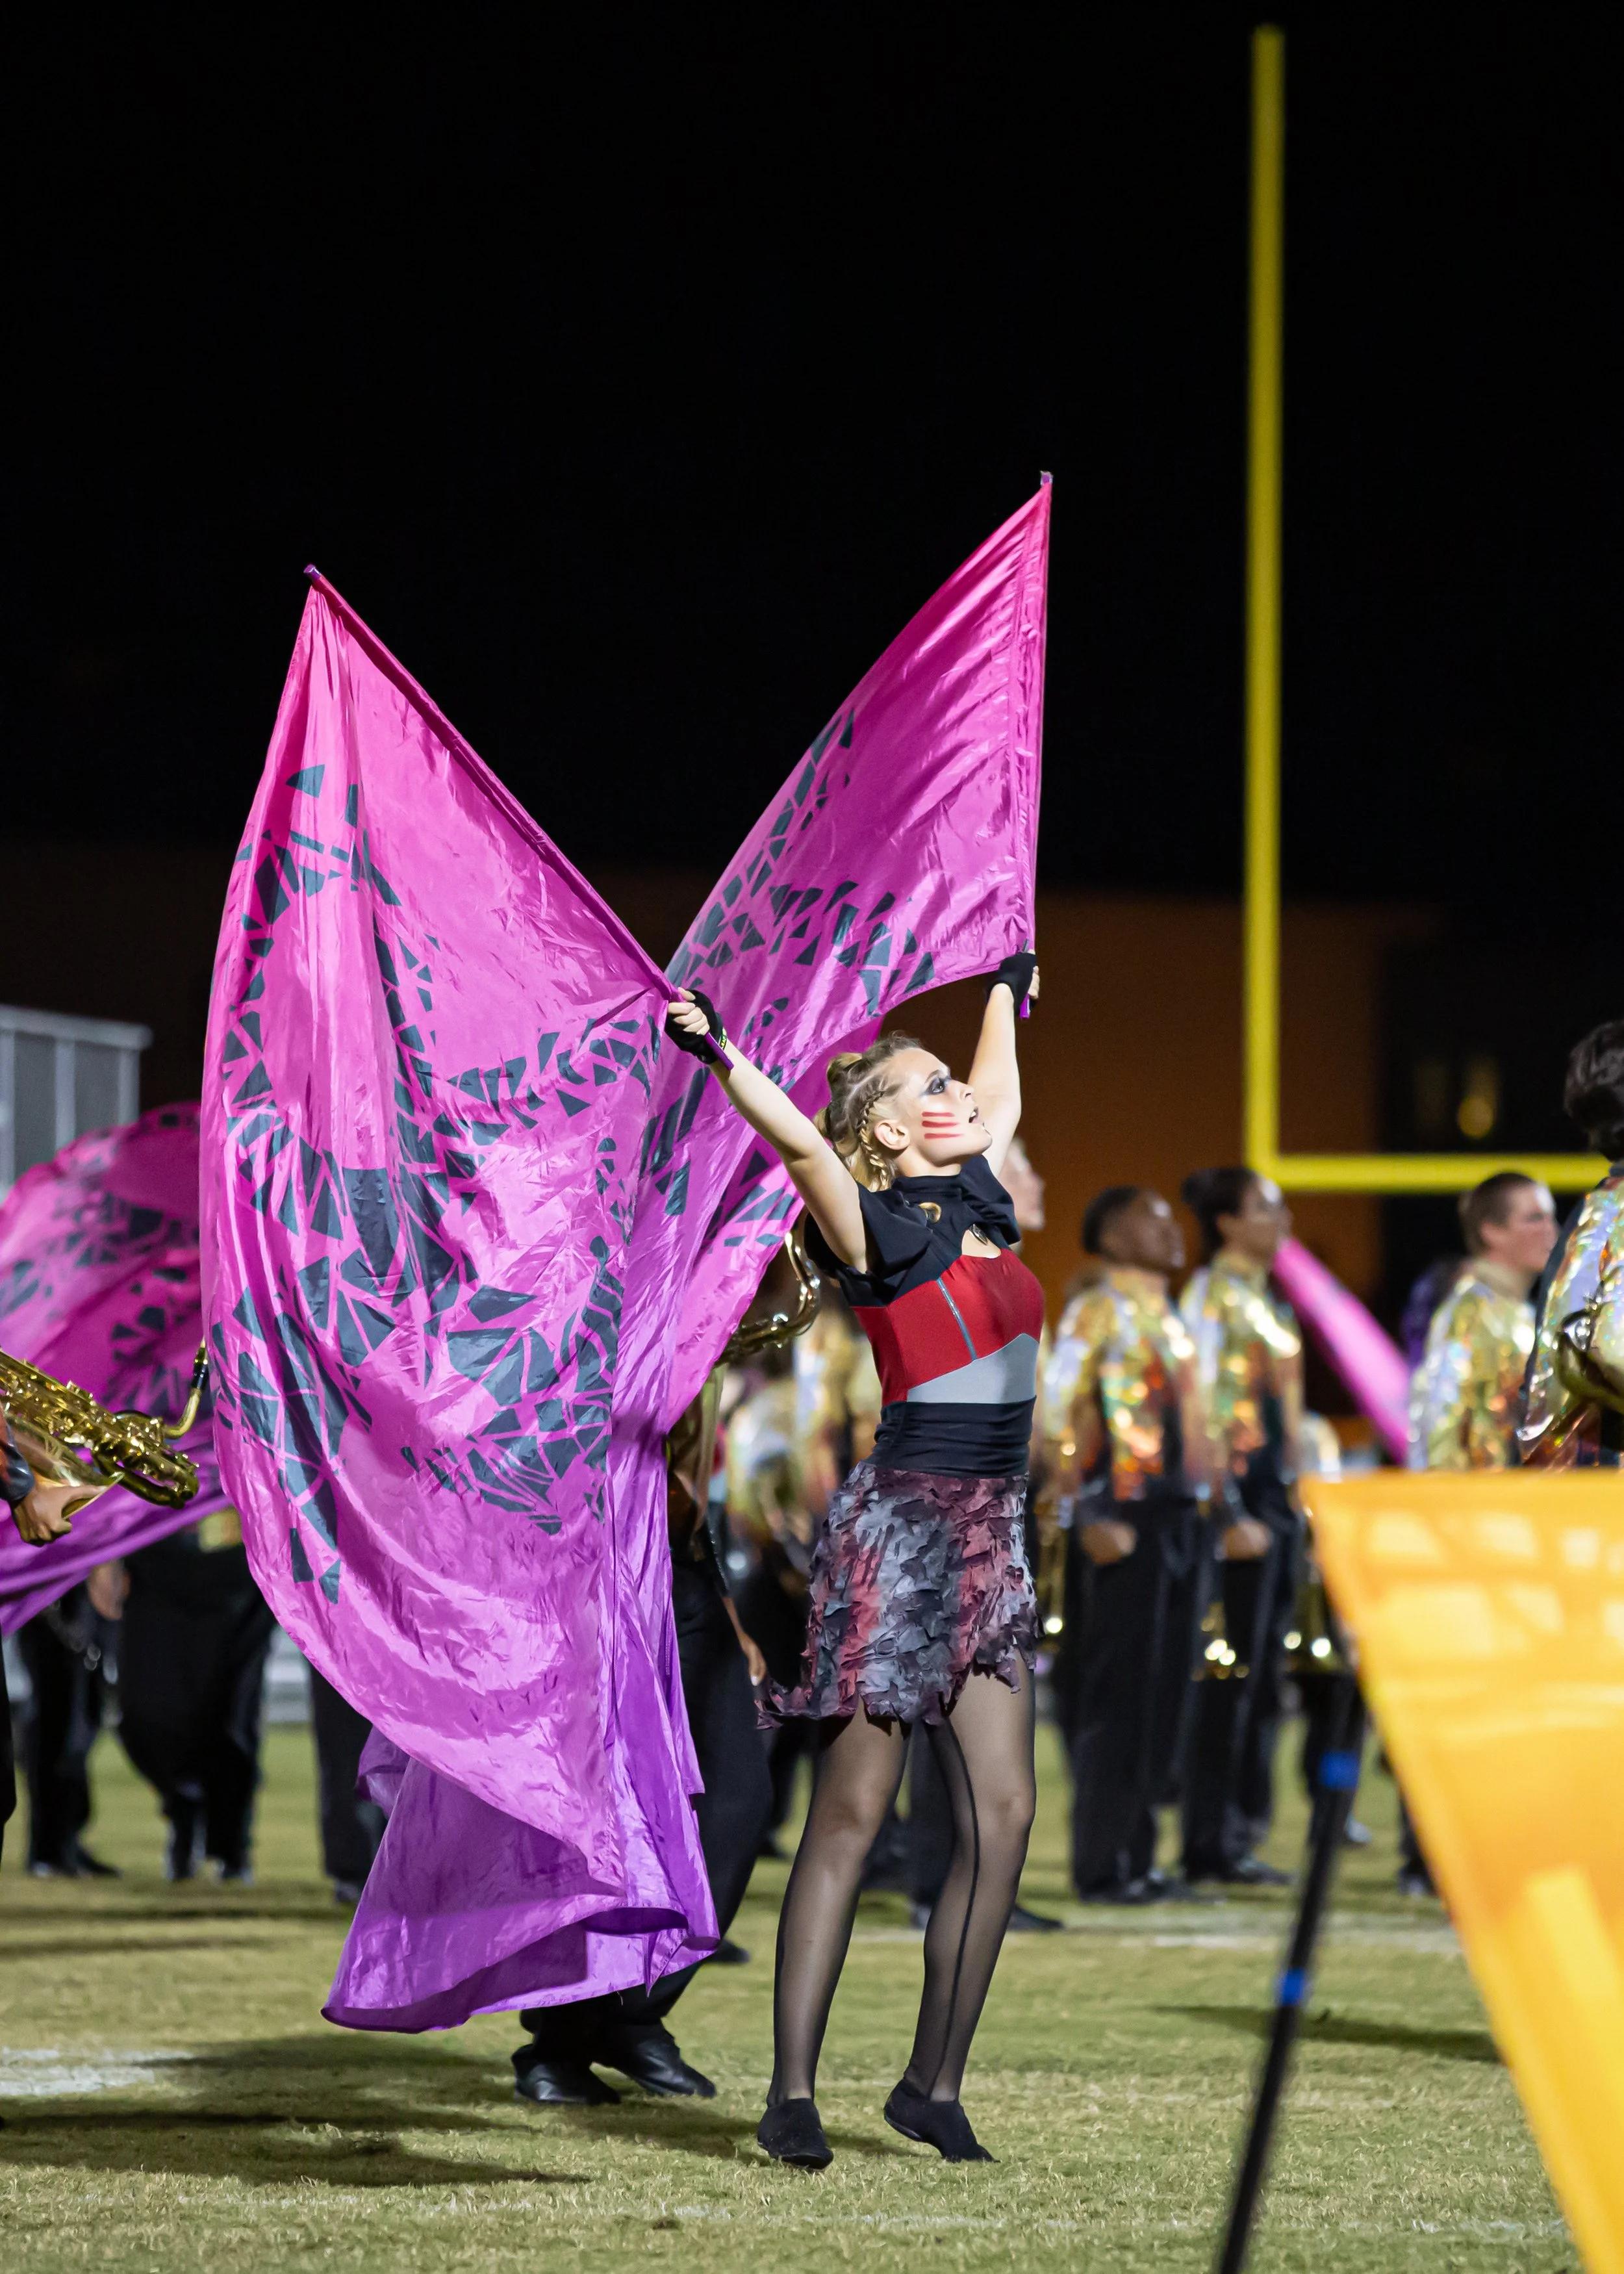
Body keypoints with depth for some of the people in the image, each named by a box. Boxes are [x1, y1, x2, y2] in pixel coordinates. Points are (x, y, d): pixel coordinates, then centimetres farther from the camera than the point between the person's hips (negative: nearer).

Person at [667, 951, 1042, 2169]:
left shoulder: (980, 1200, 15)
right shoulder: (879, 1233, -6)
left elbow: (999, 1097, 33)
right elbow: (801, 1142, -24)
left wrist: (1007, 989, 47)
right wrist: (722, 1057, -39)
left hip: (988, 1534, 7)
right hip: (904, 1523, -7)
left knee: (1002, 1809, 0)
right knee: (852, 1814, -6)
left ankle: (935, 2082, 6)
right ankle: (793, 2090, -4)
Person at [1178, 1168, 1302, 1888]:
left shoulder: (1266, 1300, 17)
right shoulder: (1214, 1296, -10)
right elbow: (1201, 1412, -16)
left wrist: (1285, 1503, 17)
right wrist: (1231, 1517, -19)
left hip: (1276, 1497, 9)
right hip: (1239, 1496, -9)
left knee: (1262, 1676, 10)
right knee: (1231, 1674, -7)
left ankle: (1240, 1834, 14)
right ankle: (1212, 1843, -4)